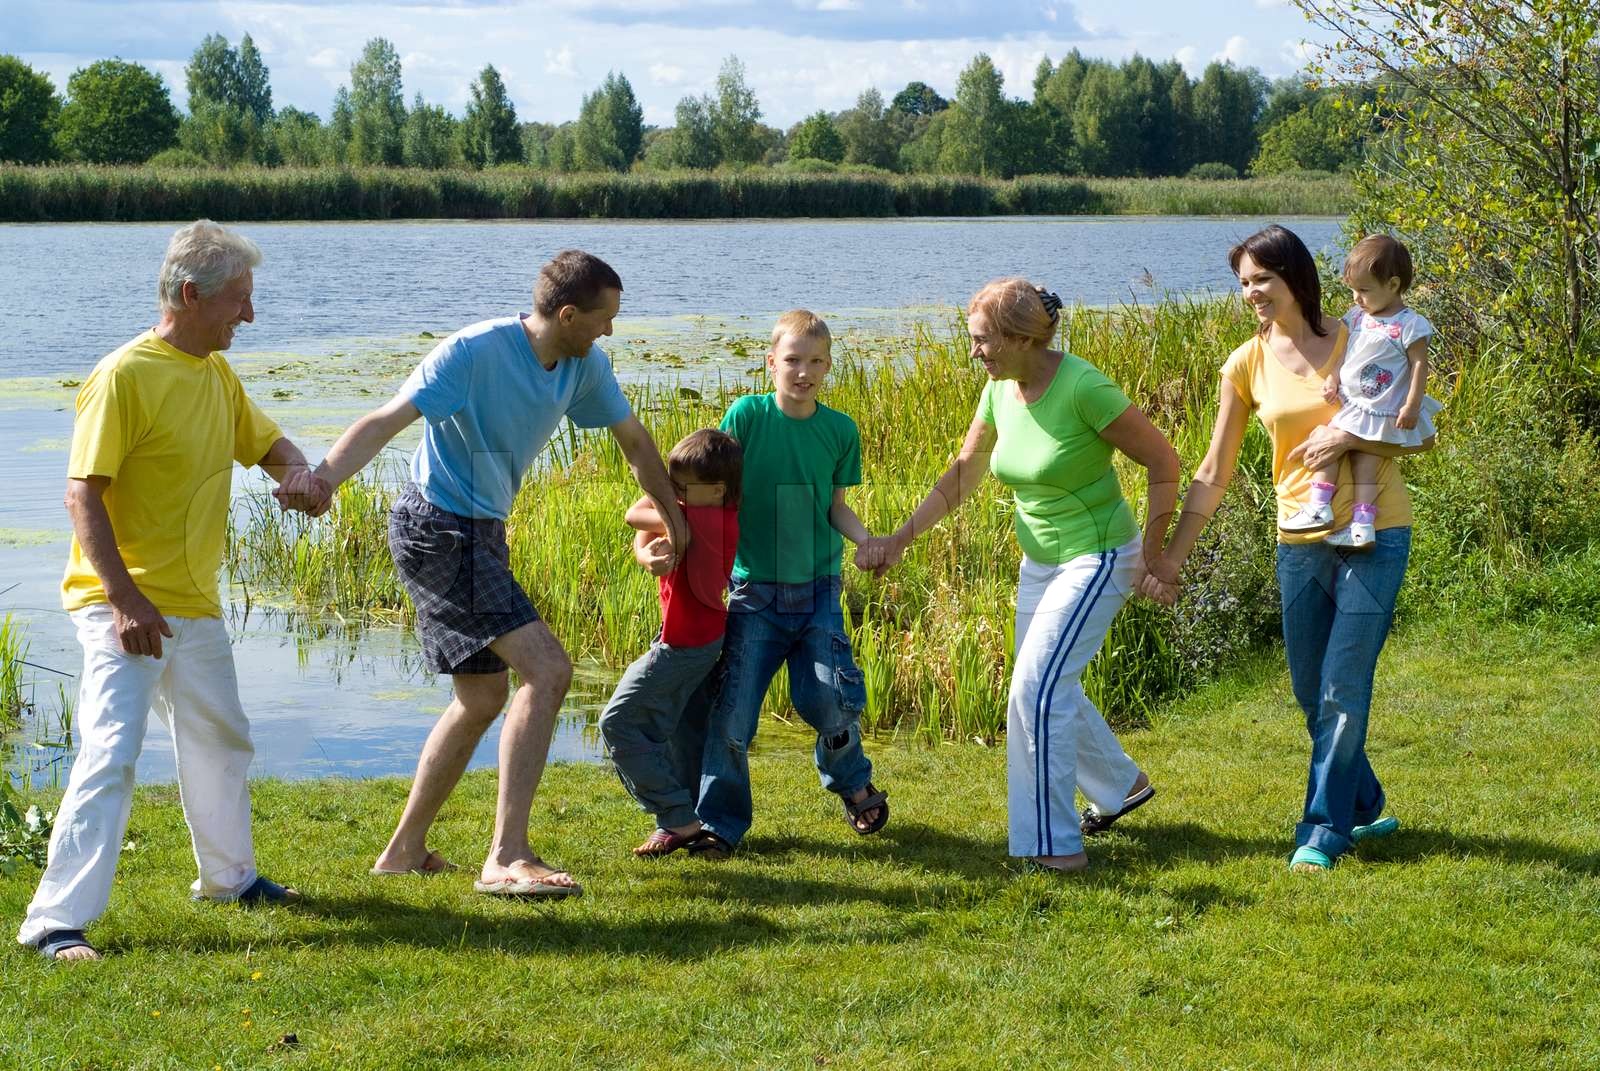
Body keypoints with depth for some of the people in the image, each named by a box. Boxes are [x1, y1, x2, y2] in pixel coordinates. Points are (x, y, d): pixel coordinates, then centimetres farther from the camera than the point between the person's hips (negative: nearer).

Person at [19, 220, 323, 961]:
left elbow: (266, 443, 22)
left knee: (222, 743, 22)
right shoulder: (125, 376, -17)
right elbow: (83, 494, -21)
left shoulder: (216, 373, 9)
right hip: (124, 606, -9)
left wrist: (299, 474, -3)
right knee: (111, 754, -17)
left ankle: (229, 877, 42)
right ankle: (57, 920, -14)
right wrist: (126, 601, -28)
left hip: (194, 605, 9)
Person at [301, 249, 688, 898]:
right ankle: (507, 859, -18)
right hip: (437, 530, -10)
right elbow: (386, 420, -29)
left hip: (480, 536, 10)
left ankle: (405, 851, 29)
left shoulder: (585, 367, 2)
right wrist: (322, 479, -44)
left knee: (482, 698, 18)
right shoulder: (475, 352, -21)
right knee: (547, 671, -18)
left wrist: (673, 517, 26)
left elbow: (632, 438, 17)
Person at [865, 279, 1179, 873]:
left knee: (1035, 687, -16)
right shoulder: (1000, 390, -2)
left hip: (1097, 558, -8)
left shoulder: (1083, 388, -24)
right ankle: (1121, 785, 42)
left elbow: (1163, 460, -16)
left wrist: (1152, 550, -13)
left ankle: (1053, 844, -9)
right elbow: (963, 474, 7)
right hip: (1039, 560, 8)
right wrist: (900, 537, 0)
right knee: (1052, 689, 17)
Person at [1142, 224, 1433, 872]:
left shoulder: (1357, 342, -5)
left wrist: (1348, 436, -17)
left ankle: (1324, 830, 4)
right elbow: (1213, 474, 6)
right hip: (1300, 543, 4)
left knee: (1342, 690, -6)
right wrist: (1169, 559, 3)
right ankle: (1363, 807, 30)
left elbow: (1420, 434, -1)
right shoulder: (1247, 365, 3)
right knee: (1312, 695, 10)